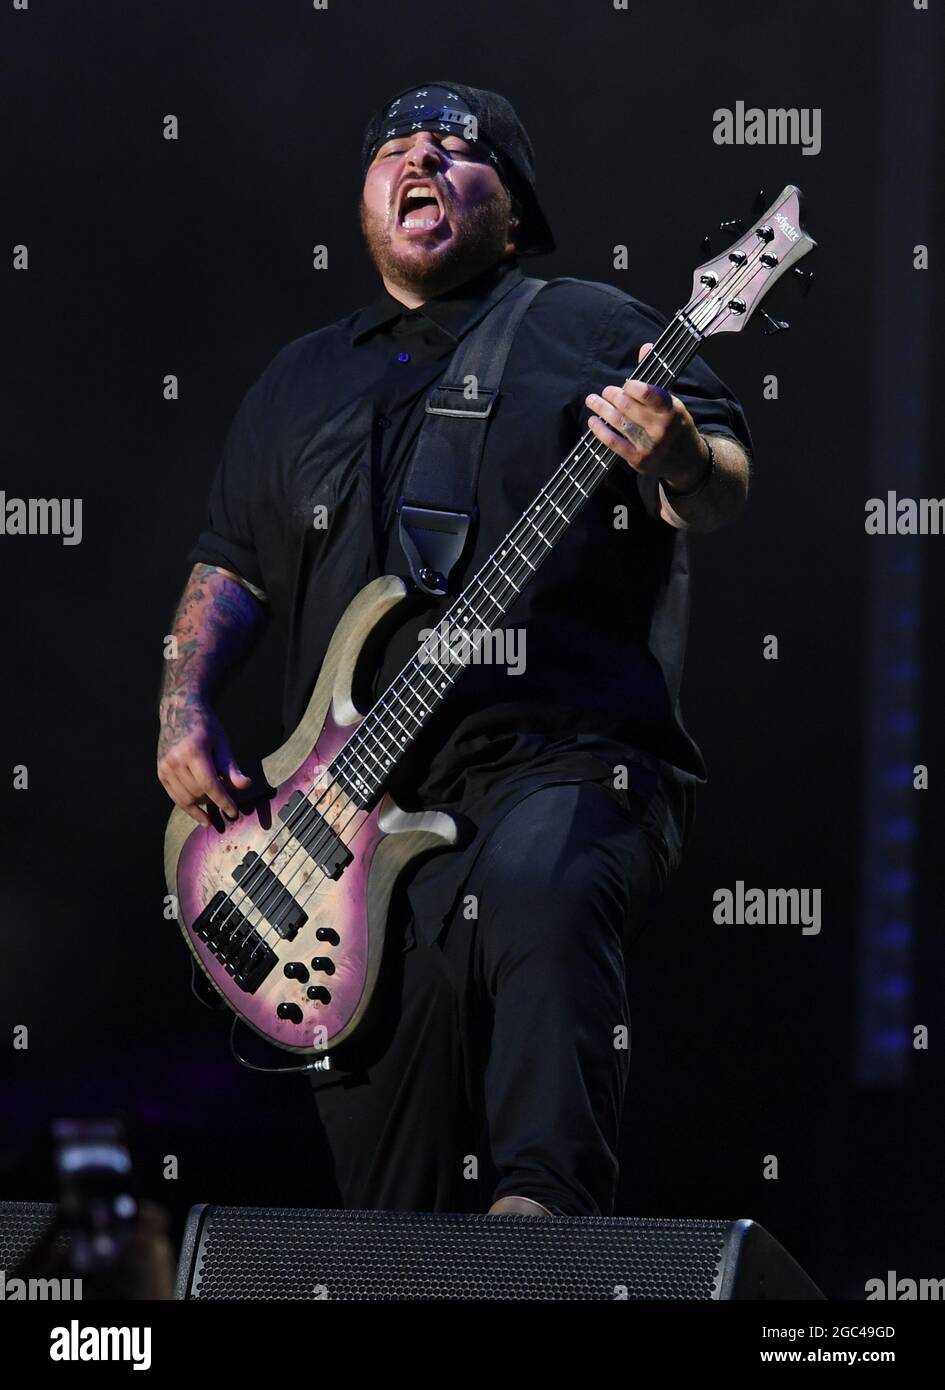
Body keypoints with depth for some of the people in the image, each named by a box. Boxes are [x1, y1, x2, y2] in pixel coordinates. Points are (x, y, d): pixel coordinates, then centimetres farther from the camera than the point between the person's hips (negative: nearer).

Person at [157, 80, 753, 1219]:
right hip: (355, 811, 5)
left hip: (565, 769, -4)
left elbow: (725, 492, -2)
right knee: (396, 1198, -1)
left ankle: (548, 1203, -46)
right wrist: (184, 707, 8)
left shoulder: (593, 331, 11)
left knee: (536, 896, -40)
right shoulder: (301, 383, 25)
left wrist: (685, 465, -26)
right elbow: (230, 563, 26)